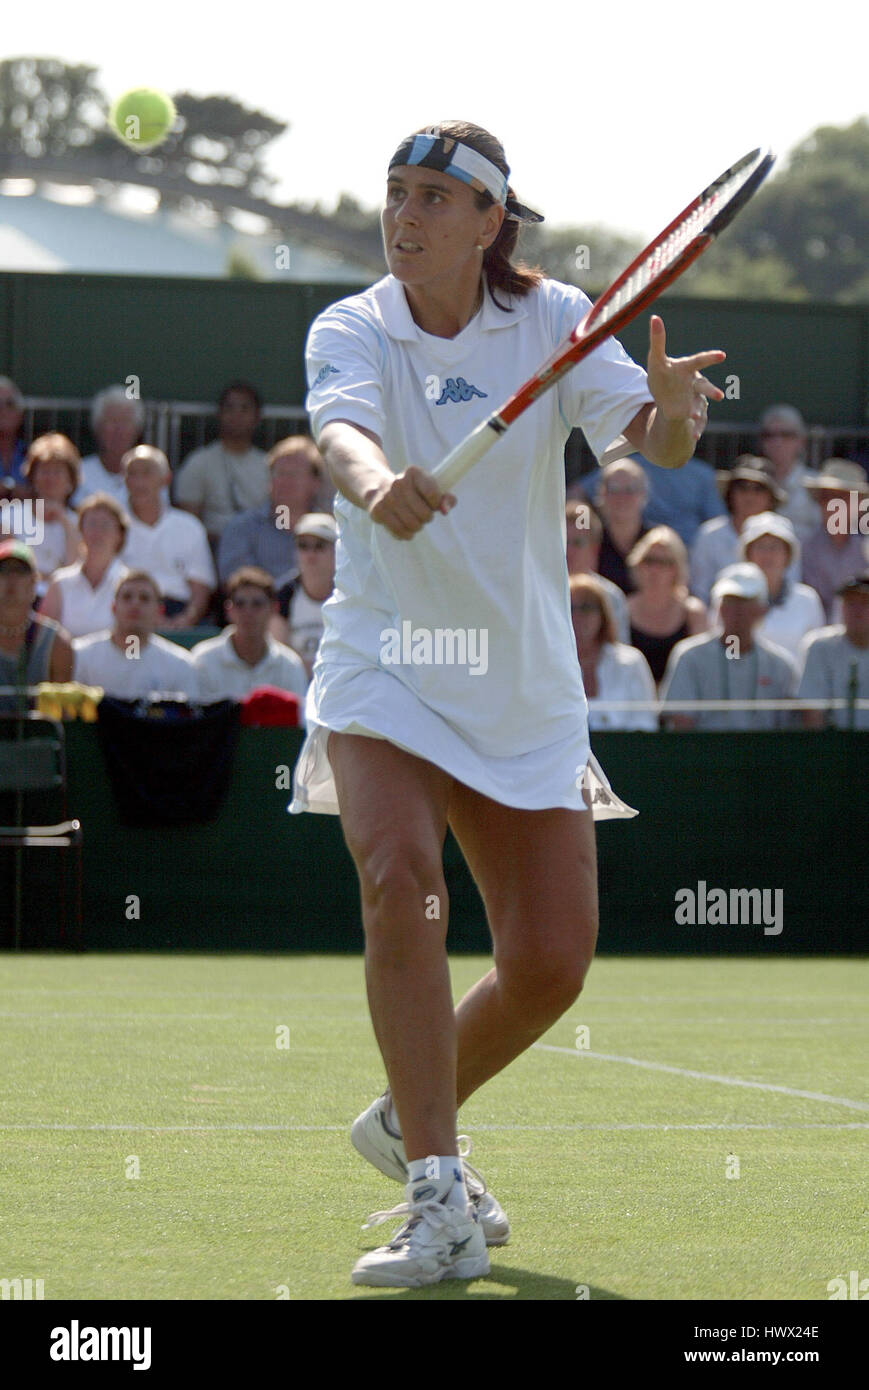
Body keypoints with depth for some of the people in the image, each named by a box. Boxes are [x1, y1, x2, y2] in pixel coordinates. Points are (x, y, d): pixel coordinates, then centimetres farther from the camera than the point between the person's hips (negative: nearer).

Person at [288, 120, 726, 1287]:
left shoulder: (554, 322, -1)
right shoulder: (350, 331, -7)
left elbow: (654, 440, -14)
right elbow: (342, 432, -29)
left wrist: (674, 412, -38)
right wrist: (374, 484, -52)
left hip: (525, 689, 3)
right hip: (385, 671, -3)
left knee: (551, 963, 1)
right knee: (401, 881, -28)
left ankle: (410, 1121, 30)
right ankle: (439, 1204, -27)